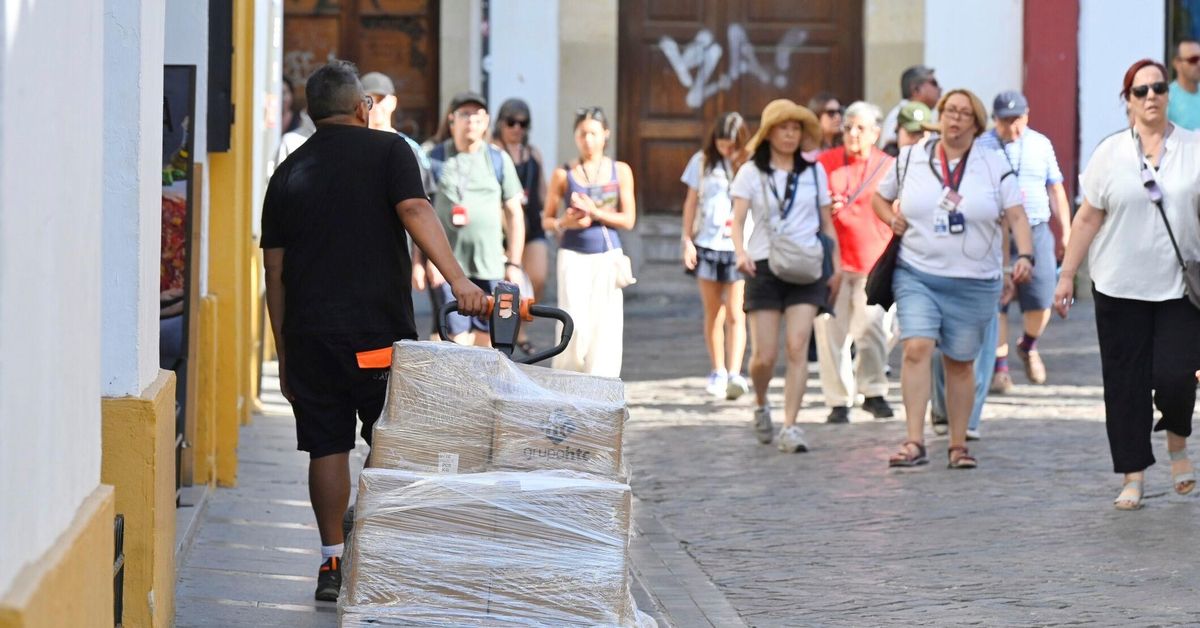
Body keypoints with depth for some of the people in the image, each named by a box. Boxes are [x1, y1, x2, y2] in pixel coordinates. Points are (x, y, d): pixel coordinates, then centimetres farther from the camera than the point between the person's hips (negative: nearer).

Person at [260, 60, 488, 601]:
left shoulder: (289, 172, 12)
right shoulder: (387, 151, 2)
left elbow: (275, 272, 11)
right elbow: (415, 212, -17)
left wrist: (283, 353, 16)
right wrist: (457, 279, -26)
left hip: (310, 333, 3)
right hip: (380, 331, -3)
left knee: (327, 447, 6)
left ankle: (333, 562, 5)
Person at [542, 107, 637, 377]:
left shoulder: (620, 171, 6)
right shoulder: (563, 175, 3)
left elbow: (628, 220, 2)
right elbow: (547, 220, 7)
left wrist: (595, 213, -12)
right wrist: (564, 223, -14)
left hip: (608, 256, 1)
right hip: (573, 255, -1)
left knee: (605, 325, -4)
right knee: (575, 325, -9)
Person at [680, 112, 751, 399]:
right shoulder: (702, 161, 6)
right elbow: (691, 203, 11)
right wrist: (687, 241, 5)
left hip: (739, 247, -2)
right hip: (707, 244, 2)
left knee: (735, 314, -9)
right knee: (713, 313, 9)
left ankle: (734, 374, -15)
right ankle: (718, 372, 19)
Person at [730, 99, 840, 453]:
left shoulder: (813, 171, 11)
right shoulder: (751, 173, 4)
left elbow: (826, 223, 15)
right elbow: (737, 220, -5)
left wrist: (836, 265, 7)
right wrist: (740, 252, -23)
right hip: (764, 267, -1)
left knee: (798, 347, -13)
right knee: (764, 356, -3)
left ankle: (790, 428, -13)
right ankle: (760, 405, 29)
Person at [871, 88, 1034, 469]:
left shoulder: (994, 167, 4)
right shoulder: (910, 160, 7)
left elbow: (1016, 216, -2)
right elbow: (880, 198, 22)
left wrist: (1025, 255, -18)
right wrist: (892, 219, 1)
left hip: (973, 283, 0)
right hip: (917, 276, 0)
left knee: (960, 363, 7)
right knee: (916, 349, -17)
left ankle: (958, 445, 18)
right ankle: (915, 443, -20)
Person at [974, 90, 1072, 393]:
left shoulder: (1041, 144, 12)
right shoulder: (980, 147, 2)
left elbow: (1056, 189, 18)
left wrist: (1065, 231, 17)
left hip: (1036, 230, 2)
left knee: (1041, 300, -4)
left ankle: (1028, 346, 26)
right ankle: (999, 367, 9)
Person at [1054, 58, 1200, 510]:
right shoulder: (1110, 153, 4)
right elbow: (1088, 219, 6)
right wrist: (1066, 275, 3)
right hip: (1120, 288, 1)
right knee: (1125, 383, 2)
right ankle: (1134, 477, 11)